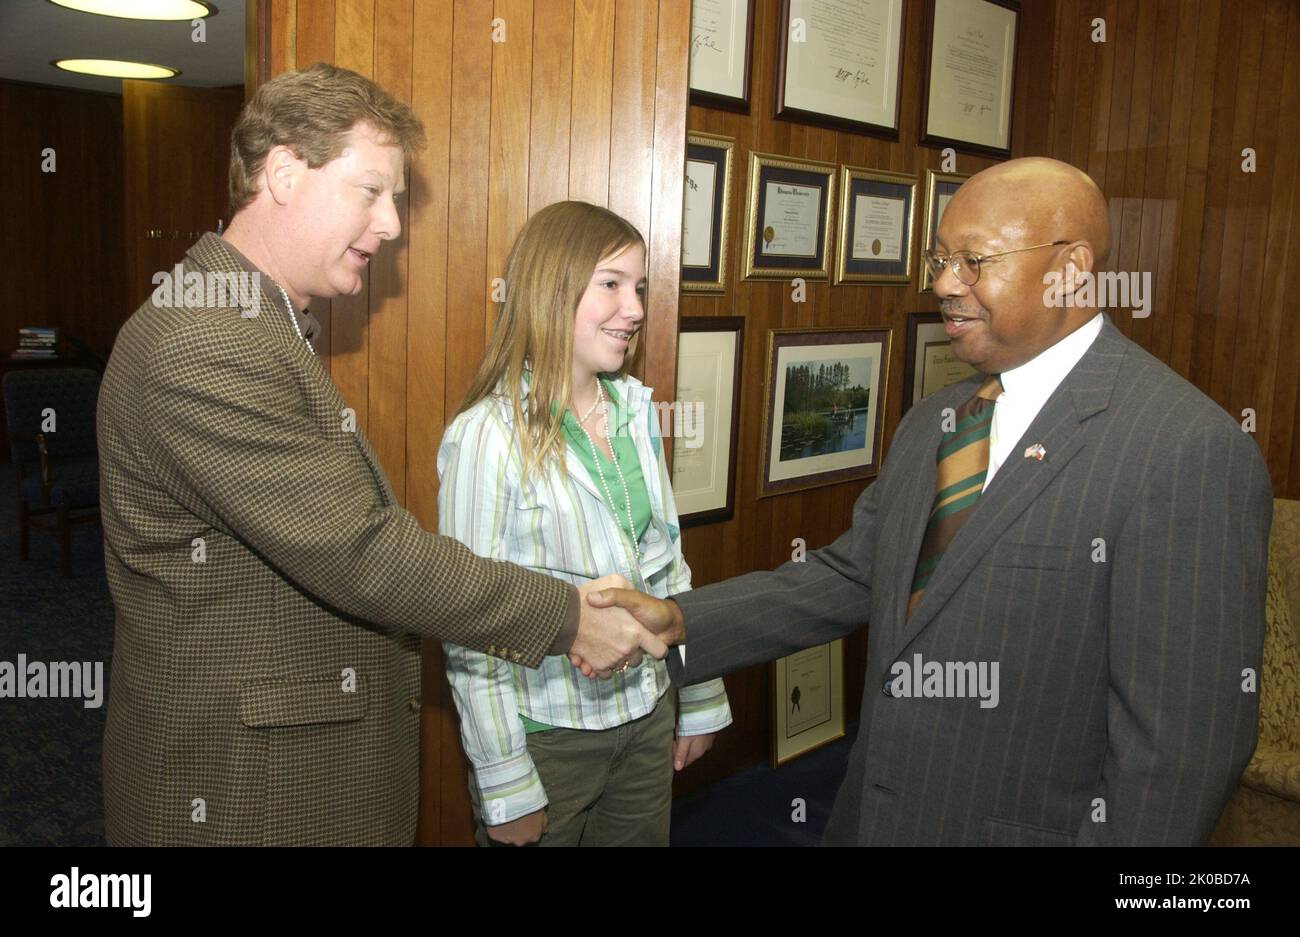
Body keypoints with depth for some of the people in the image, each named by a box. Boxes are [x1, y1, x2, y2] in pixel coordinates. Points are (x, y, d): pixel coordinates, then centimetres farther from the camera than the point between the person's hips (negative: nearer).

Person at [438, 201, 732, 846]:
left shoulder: (635, 411, 1)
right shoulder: (488, 435, -18)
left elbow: (667, 561, 9)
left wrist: (699, 701, 11)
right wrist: (506, 789, -13)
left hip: (647, 718, 6)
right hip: (545, 734, -5)